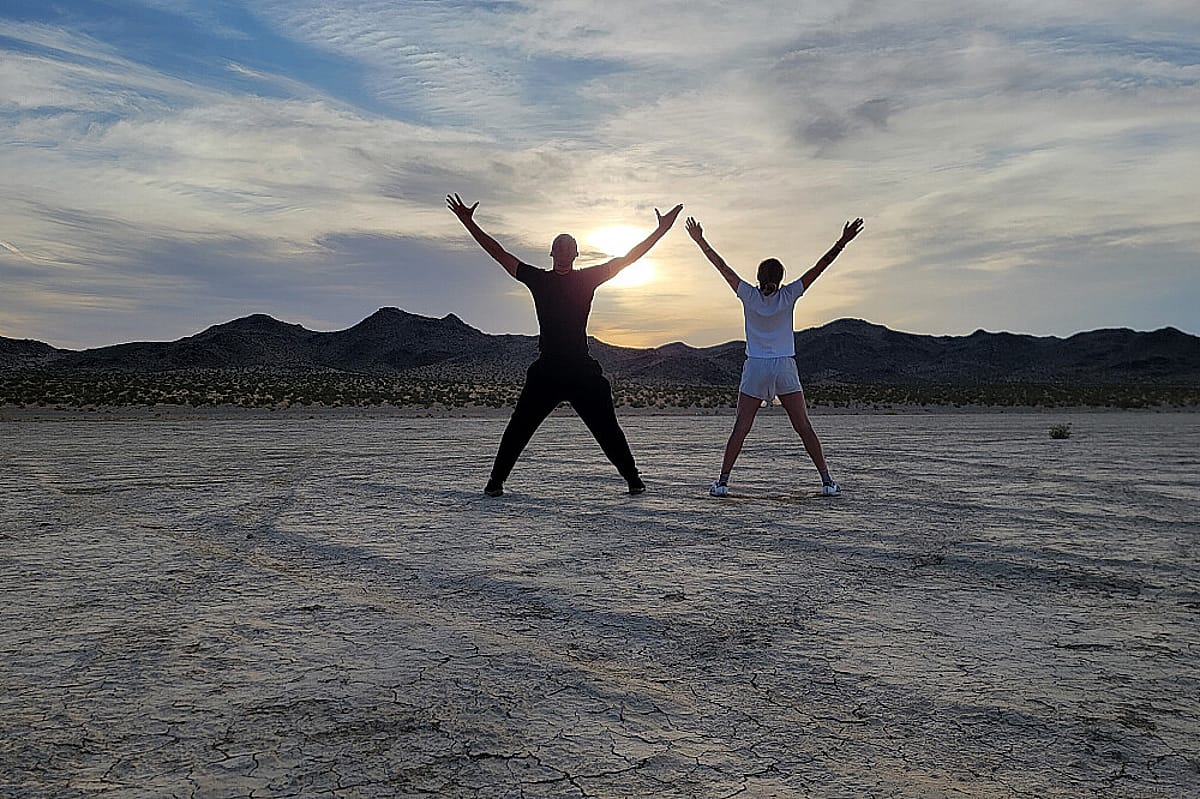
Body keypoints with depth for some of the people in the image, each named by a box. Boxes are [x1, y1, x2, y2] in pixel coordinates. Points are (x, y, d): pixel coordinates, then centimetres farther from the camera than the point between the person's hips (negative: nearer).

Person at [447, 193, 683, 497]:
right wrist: (469, 223, 3)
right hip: (546, 368, 0)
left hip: (583, 369, 0)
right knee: (518, 428, 0)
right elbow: (499, 253, 8)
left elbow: (628, 258, 9)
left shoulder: (588, 278, 9)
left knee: (607, 428, 4)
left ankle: (632, 477, 16)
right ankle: (496, 480, 11)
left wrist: (661, 230, 5)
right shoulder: (537, 279, 9)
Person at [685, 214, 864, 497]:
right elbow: (817, 269, -4)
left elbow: (723, 267, 0)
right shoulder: (788, 296, -4)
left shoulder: (749, 296, -3)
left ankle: (722, 481, 0)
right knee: (804, 427, 4)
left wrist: (700, 240, 6)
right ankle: (827, 481, 7)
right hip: (785, 367, 0)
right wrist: (842, 243, -1)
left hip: (755, 368, 0)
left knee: (740, 429, 2)